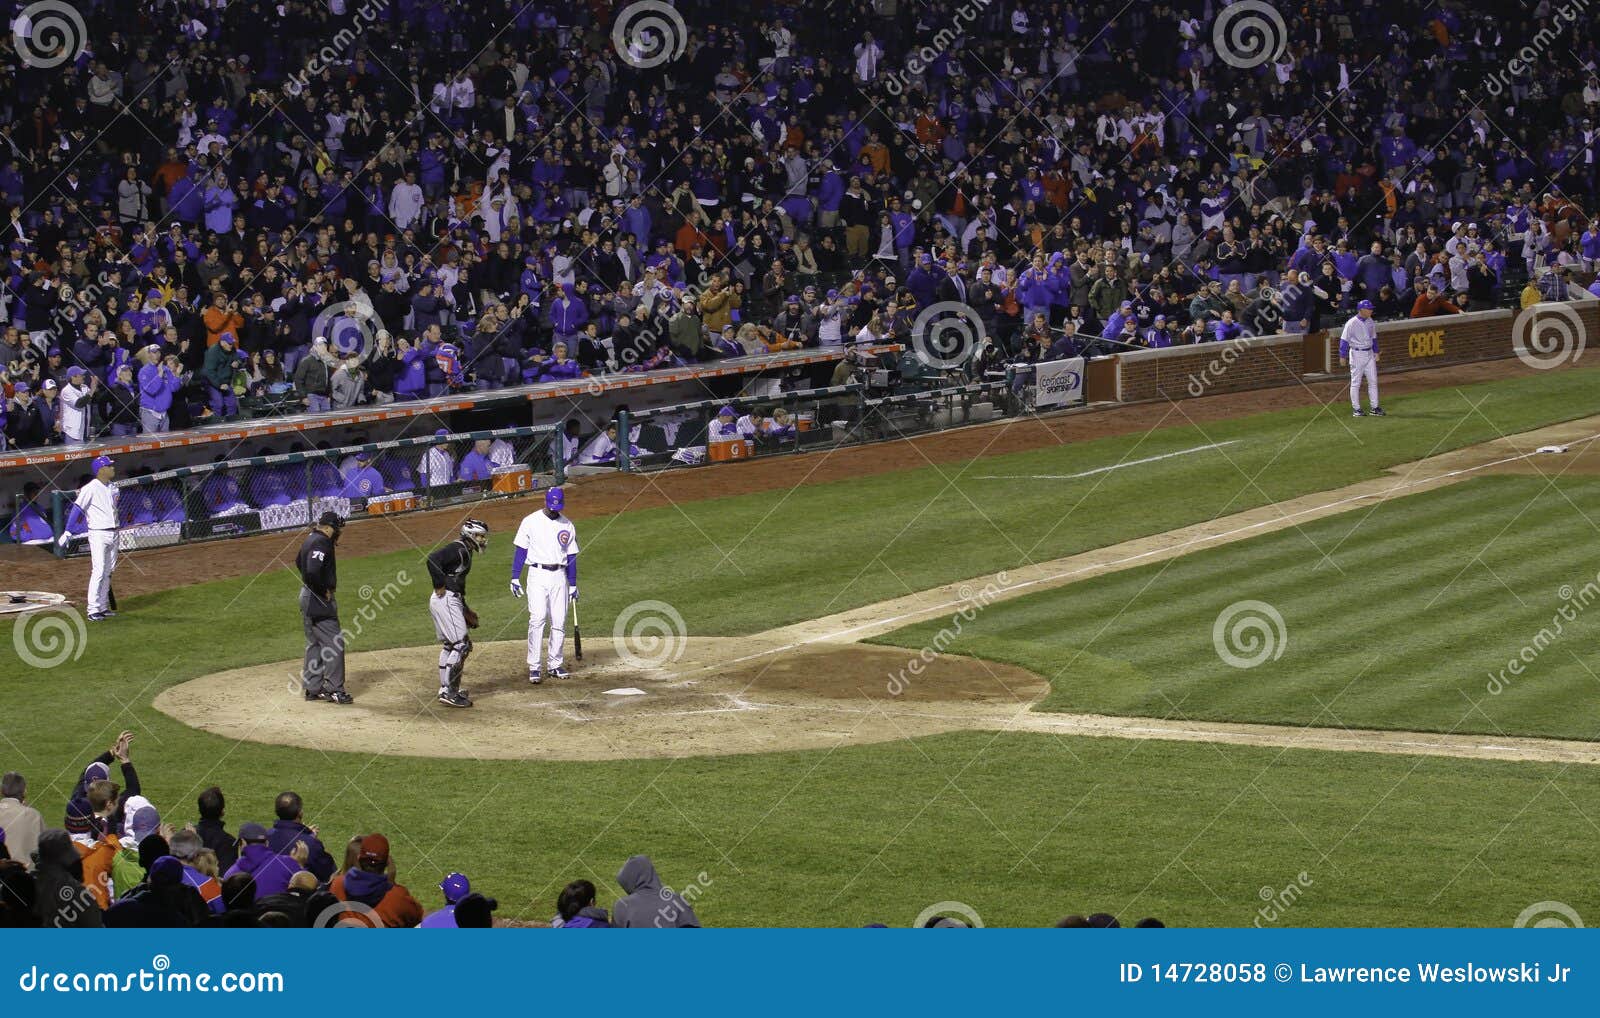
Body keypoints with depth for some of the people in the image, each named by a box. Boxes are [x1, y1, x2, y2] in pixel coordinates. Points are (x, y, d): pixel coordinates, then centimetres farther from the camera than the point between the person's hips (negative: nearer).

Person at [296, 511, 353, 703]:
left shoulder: (311, 539, 12)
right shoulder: (322, 542, -20)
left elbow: (299, 561, 29)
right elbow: (312, 571, -33)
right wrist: (324, 591, -19)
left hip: (307, 596, 11)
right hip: (319, 600, -11)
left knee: (314, 644, 16)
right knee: (334, 643, -6)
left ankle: (313, 688, 21)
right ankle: (334, 690, -6)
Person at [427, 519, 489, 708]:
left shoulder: (464, 552, 18)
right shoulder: (459, 549, -13)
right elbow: (433, 558, -28)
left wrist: (465, 611, 25)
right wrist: (439, 585, -21)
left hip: (451, 600, 11)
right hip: (445, 599, -11)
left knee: (450, 646, 18)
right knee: (461, 645, -10)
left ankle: (446, 689, 27)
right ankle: (449, 692, -10)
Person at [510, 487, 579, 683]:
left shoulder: (567, 526, 10)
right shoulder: (531, 521, 1)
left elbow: (571, 556, 12)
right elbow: (520, 550, 1)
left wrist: (573, 585, 9)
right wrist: (515, 578, -6)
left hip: (559, 577, 3)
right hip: (538, 574, -3)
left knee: (559, 621, 1)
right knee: (537, 618, -14)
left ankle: (554, 665, 11)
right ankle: (534, 667, -14)